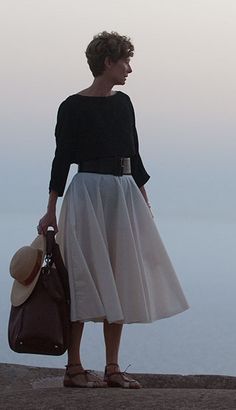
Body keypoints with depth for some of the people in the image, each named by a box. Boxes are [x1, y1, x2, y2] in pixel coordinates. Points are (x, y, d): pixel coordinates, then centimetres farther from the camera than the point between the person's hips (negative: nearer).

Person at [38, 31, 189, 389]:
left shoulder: (123, 103, 12)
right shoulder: (73, 107, -6)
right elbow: (62, 158, -7)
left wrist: (144, 200, 17)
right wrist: (51, 211, -9)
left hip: (124, 196, 7)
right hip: (88, 193, -7)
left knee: (119, 282, 6)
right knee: (85, 279, -6)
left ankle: (113, 368, 10)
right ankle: (74, 367, -1)